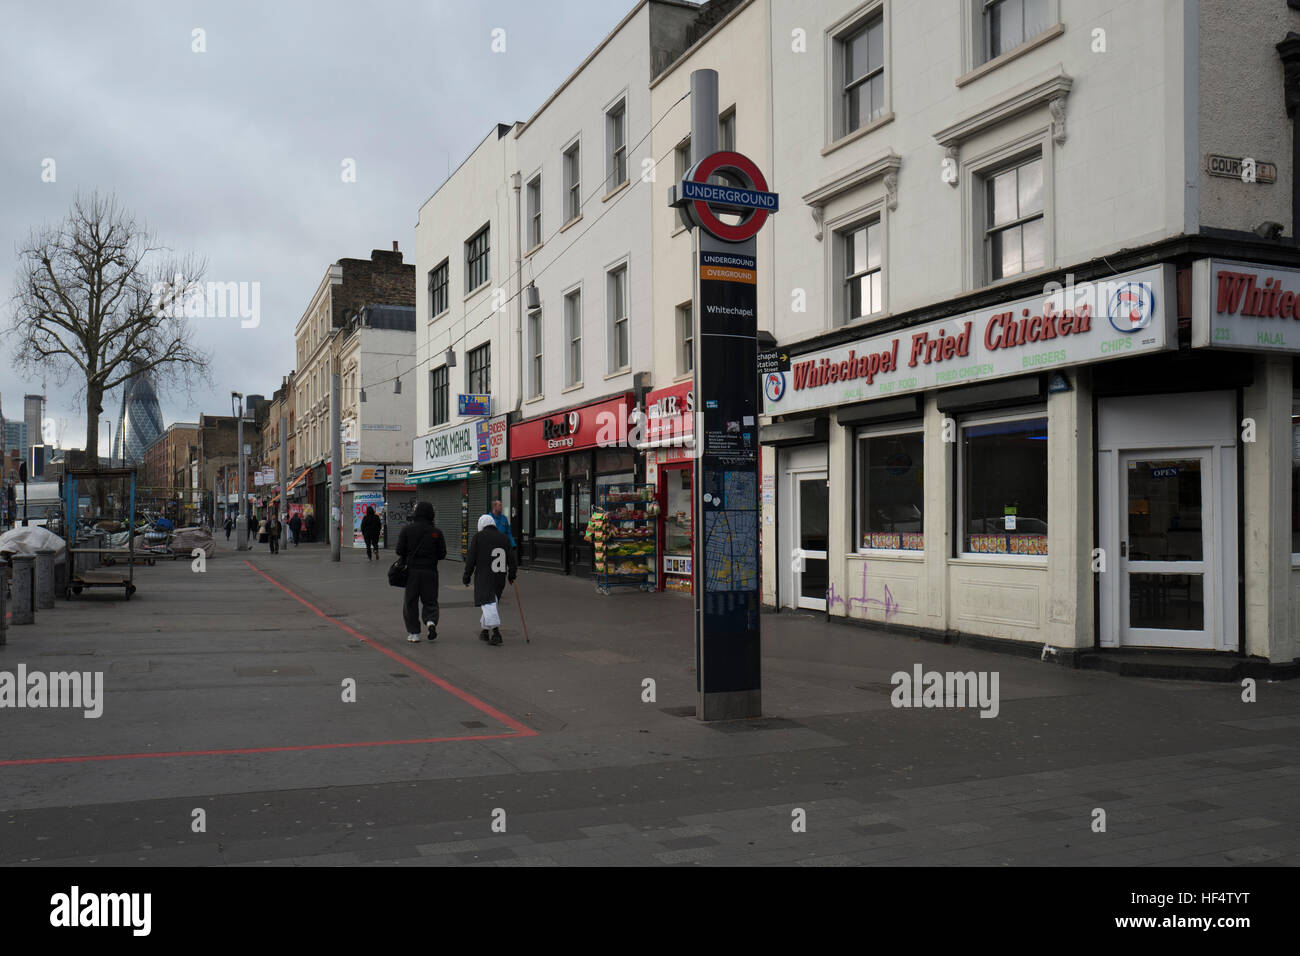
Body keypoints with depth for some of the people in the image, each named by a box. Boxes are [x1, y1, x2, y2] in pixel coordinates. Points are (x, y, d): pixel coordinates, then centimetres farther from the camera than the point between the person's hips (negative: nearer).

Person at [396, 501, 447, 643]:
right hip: (430, 571, 0)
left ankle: (414, 633, 9)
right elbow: (442, 554, 0)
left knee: (410, 602, 10)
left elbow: (400, 551, -5)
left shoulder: (407, 530, -3)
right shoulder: (436, 532, -2)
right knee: (430, 601, 13)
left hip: (412, 570, 0)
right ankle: (431, 621, -14)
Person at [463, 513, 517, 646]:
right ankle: (484, 631, 27)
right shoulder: (504, 538, 9)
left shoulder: (478, 537, -2)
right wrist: (512, 575, 22)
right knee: (491, 602, 18)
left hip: (483, 577, -5)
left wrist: (466, 576, 4)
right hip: (500, 578, 5)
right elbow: (511, 559, 10)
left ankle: (496, 632, -25)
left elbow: (471, 559, -4)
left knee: (488, 604, -10)